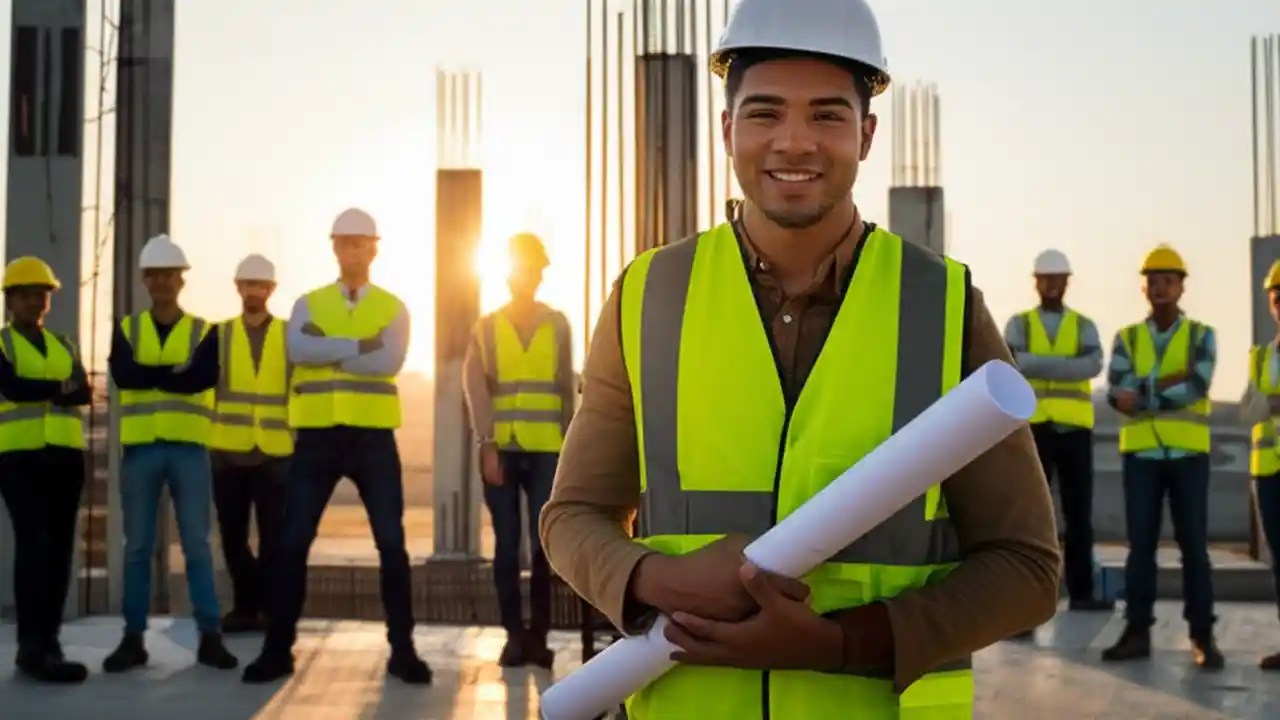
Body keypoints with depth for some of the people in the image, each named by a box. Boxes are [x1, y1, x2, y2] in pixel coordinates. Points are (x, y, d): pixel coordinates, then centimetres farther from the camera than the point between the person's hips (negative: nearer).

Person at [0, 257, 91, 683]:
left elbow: (84, 393, 2)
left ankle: (46, 643, 7)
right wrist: (59, 387, -4)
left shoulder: (64, 345, 18)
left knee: (59, 550, 2)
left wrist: (37, 391, -12)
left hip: (65, 455, 5)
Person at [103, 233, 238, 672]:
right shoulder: (126, 330, 10)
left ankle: (210, 636, 2)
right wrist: (176, 372, -12)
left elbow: (204, 378, -14)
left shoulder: (203, 332, 6)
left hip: (188, 449, -1)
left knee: (197, 544, -1)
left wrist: (149, 376, -10)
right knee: (137, 547, 4)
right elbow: (122, 374, -9)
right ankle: (133, 638, 9)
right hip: (140, 449, 1)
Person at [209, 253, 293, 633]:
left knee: (273, 537, -1)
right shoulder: (219, 334, 7)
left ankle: (272, 608, 10)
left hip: (275, 452, -1)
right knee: (233, 536, 8)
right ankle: (246, 606, 20)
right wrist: (202, 441, -5)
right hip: (227, 451, 2)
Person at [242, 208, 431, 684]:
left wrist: (327, 352, -12)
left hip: (373, 437, 0)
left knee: (391, 543, -1)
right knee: (293, 542, 0)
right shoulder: (308, 305, 9)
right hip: (317, 436, 1)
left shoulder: (393, 308, 7)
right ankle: (278, 649, 10)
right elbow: (299, 350, -13)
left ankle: (402, 650, 7)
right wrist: (359, 346, -16)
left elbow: (390, 363, -13)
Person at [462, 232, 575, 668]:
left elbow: (567, 389, 9)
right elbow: (476, 389, -1)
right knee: (507, 544, 1)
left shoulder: (557, 324, 9)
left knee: (544, 542, -5)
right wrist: (487, 445, -11)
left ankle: (538, 634, 2)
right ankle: (514, 634, 6)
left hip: (546, 450, 0)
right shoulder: (487, 327, 7)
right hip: (501, 448, 0)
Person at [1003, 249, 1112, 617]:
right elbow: (1013, 365, -15)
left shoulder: (1084, 326, 9)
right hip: (1034, 428, -2)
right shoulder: (1018, 324, 5)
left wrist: (1038, 365, -20)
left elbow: (1093, 366, -12)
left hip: (1074, 430, 2)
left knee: (1079, 513, 4)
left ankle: (1081, 591, 11)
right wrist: (1067, 366, -19)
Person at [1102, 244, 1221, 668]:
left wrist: (1142, 394, -14)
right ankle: (1137, 633, 4)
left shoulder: (1201, 336, 3)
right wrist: (1168, 384, -19)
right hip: (1141, 452, 1)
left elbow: (1196, 389, -14)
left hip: (1188, 453, -1)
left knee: (1193, 544, -2)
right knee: (1140, 544, 0)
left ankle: (1203, 637, 3)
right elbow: (1117, 395, -8)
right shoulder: (1127, 339, 8)